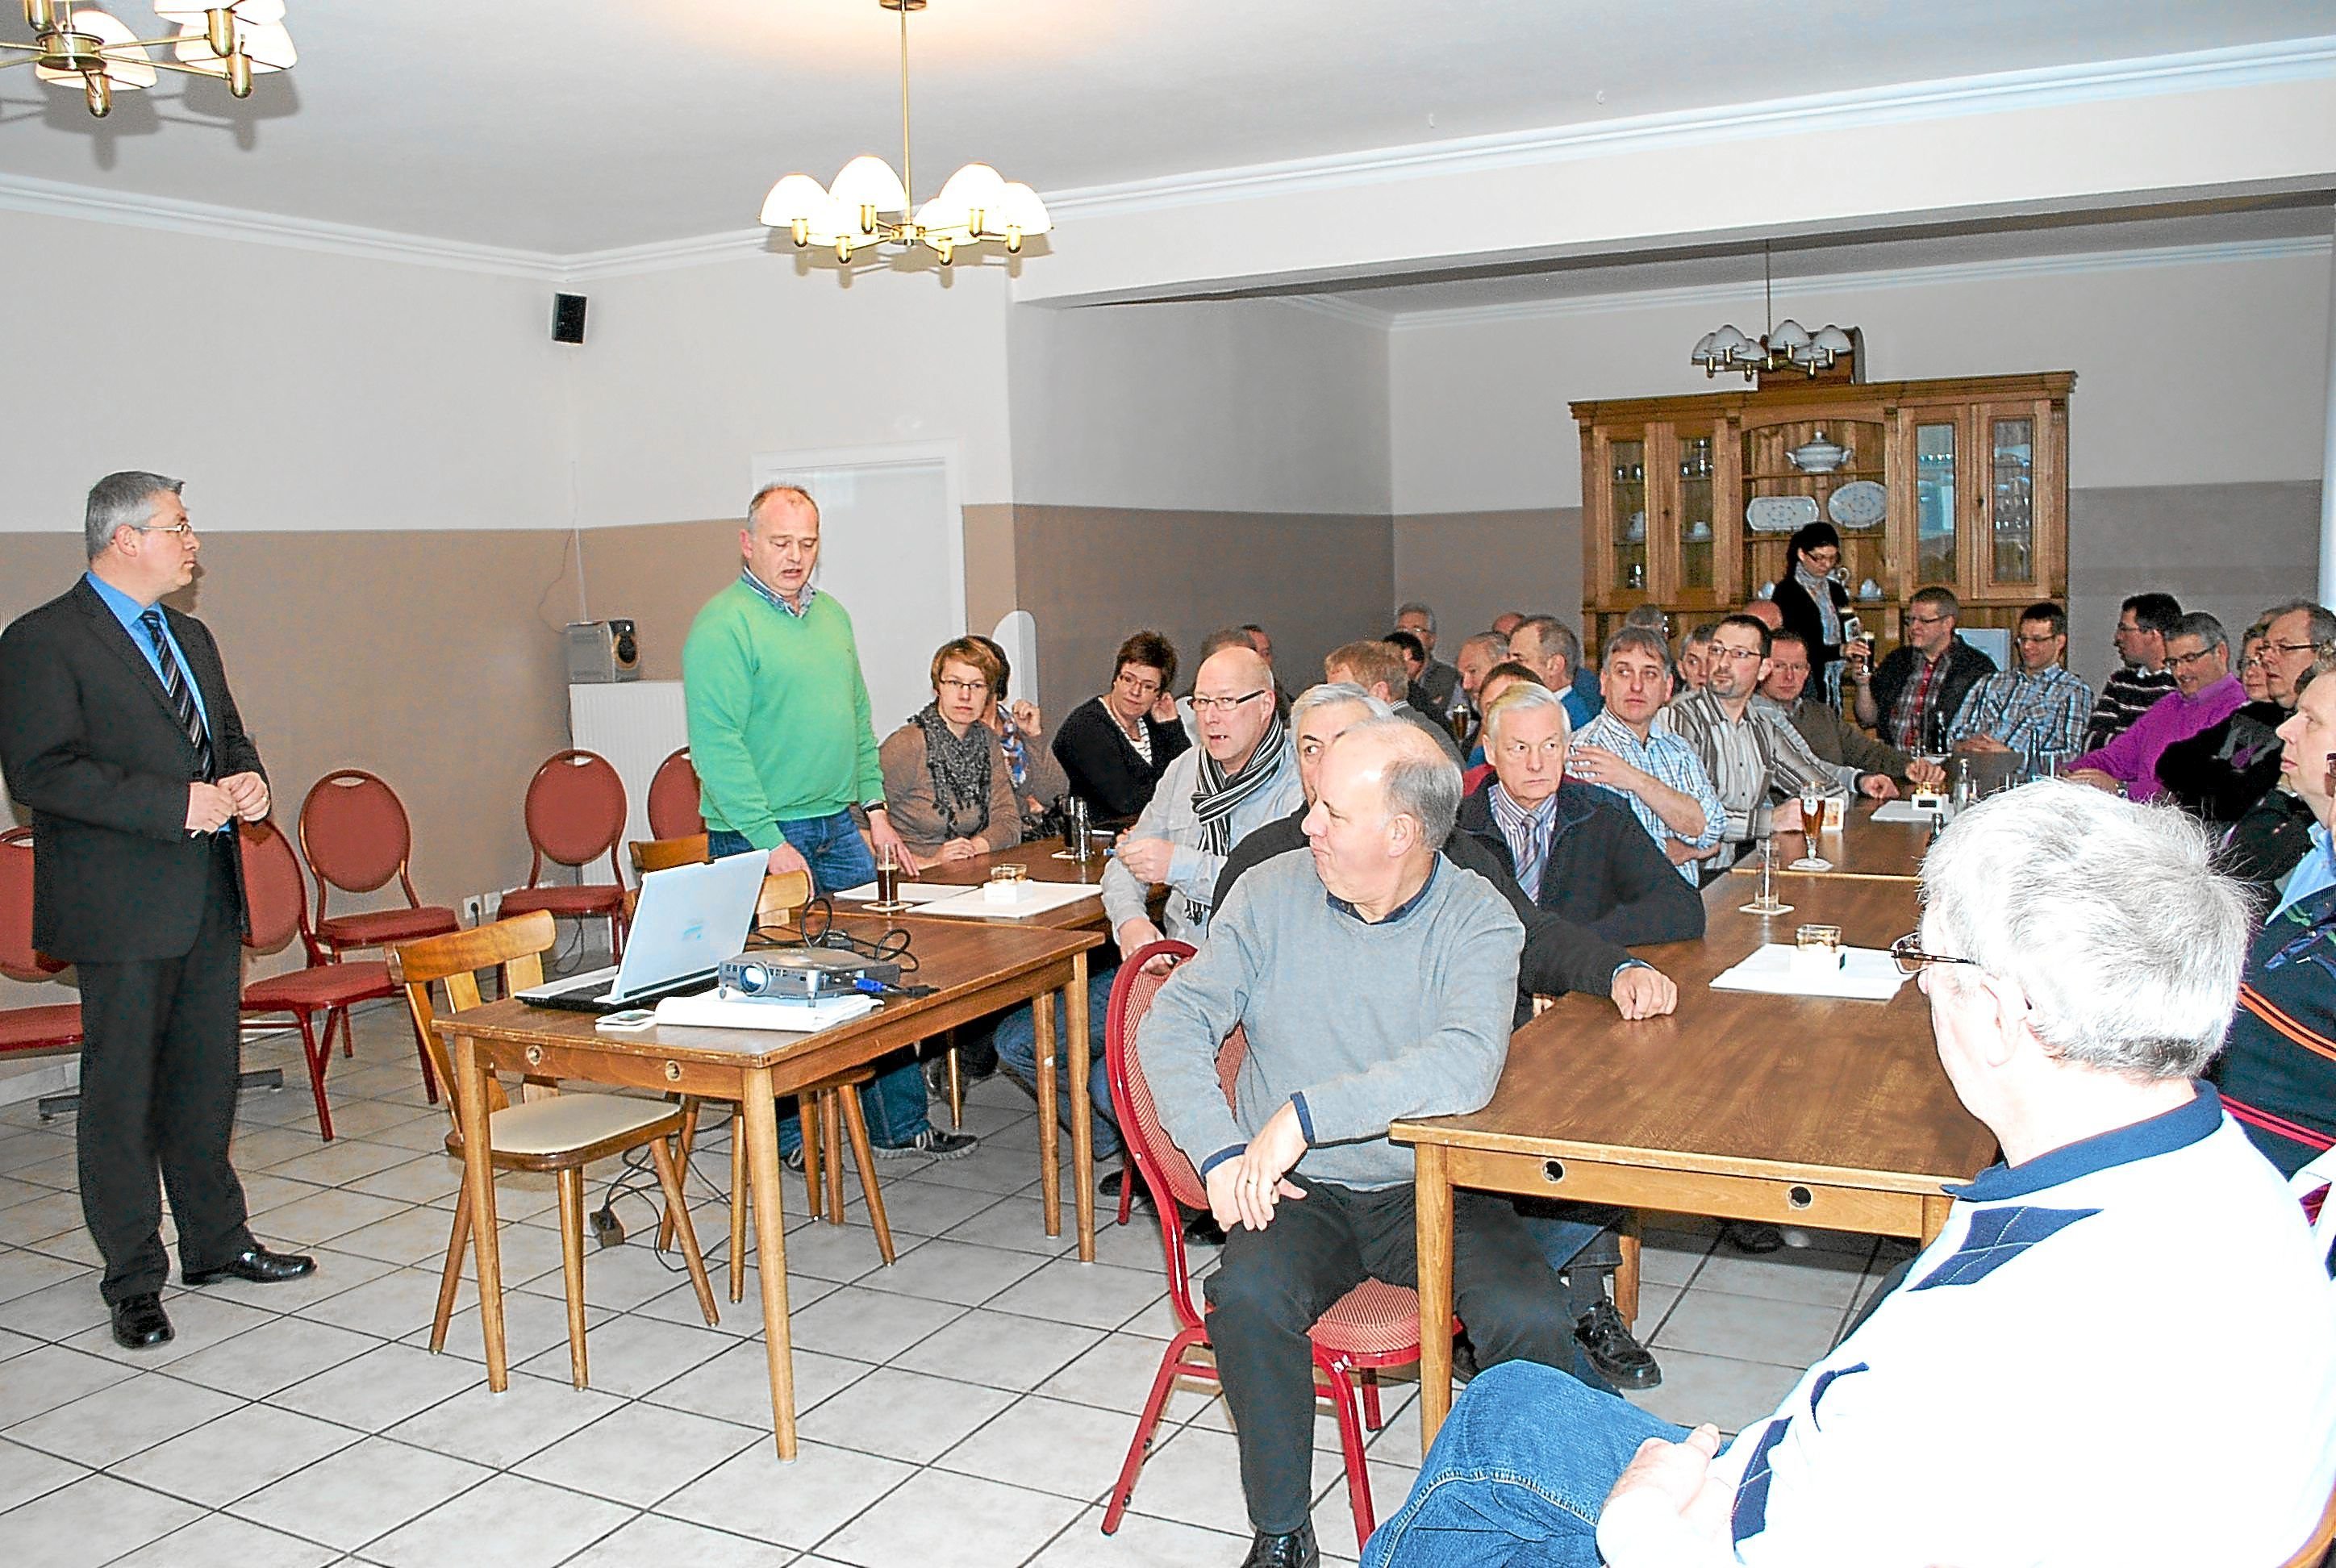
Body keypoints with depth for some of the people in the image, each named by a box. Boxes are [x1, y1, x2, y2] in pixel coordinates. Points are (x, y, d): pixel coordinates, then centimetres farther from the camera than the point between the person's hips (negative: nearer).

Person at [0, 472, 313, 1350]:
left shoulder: (190, 637, 16)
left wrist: (247, 781, 3)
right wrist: (177, 804, -21)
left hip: (210, 898, 7)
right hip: (121, 909, -7)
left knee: (208, 1078, 15)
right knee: (123, 1093, 2)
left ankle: (217, 1243, 27)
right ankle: (134, 1279, 13)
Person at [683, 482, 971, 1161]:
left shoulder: (831, 616, 14)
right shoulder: (723, 625, -11)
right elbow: (717, 744, -17)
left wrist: (875, 809, 13)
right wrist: (771, 842, -21)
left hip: (839, 826, 7)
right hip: (761, 835, -7)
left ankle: (901, 1122, 18)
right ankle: (785, 1138, 16)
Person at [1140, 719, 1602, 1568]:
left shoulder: (1477, 917, -8)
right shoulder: (1272, 893, 0)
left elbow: (1465, 1068, -25)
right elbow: (1175, 1020, -3)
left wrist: (1304, 1114, -27)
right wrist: (1220, 1151, -17)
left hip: (1432, 1187, -1)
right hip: (1298, 1191, 2)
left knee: (1527, 1320, -26)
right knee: (1247, 1296, -28)